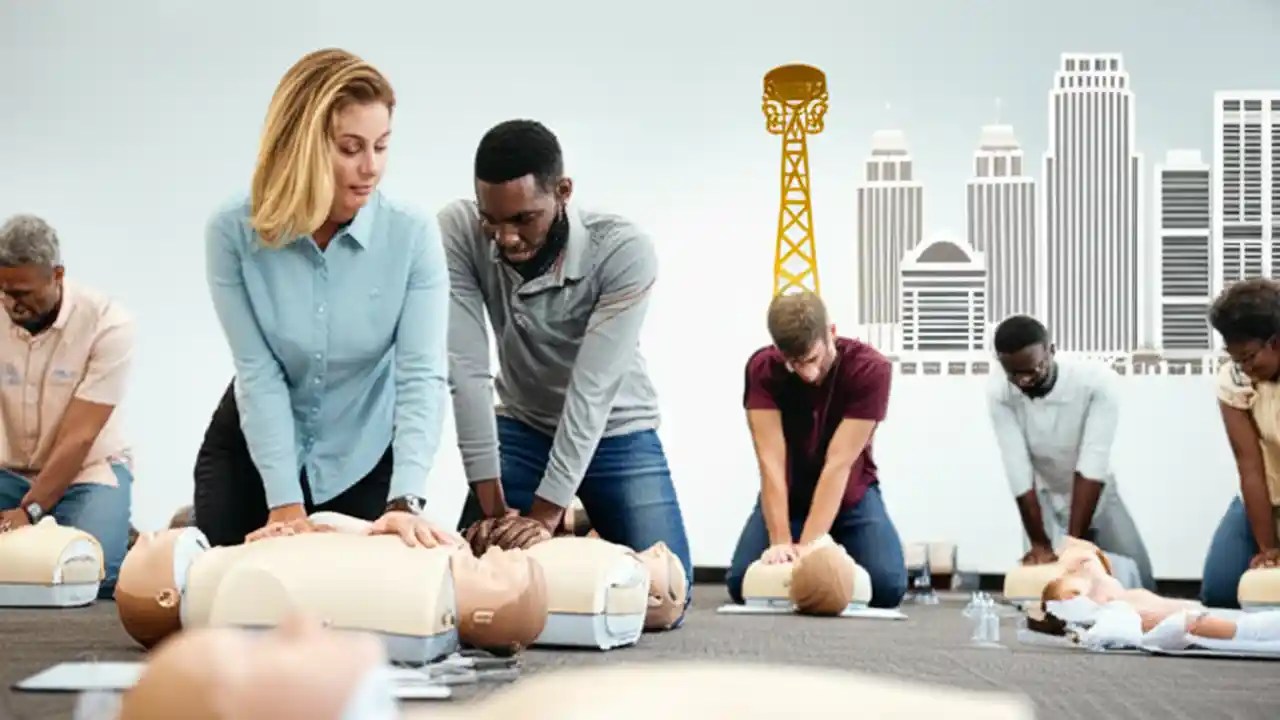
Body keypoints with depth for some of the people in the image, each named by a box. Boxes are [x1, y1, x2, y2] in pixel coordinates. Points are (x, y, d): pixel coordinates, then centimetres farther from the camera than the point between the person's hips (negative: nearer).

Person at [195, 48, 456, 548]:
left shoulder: (413, 236, -20)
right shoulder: (233, 233, -19)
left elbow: (423, 376, -25)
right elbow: (257, 372, -19)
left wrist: (405, 501, -39)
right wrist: (284, 502, -24)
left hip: (364, 459, 0)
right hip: (252, 450, 0)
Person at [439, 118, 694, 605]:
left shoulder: (624, 251, -30)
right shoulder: (458, 232, -24)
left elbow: (593, 388, -31)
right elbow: (467, 370, -26)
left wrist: (542, 515, -33)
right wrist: (492, 505, -28)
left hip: (616, 433, -2)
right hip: (521, 429, 2)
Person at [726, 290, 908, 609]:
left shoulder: (870, 369, -25)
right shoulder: (762, 369, -20)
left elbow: (838, 463, -29)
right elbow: (771, 460, -27)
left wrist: (808, 545, -35)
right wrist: (780, 541, -36)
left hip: (851, 497, -1)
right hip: (787, 497, 1)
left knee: (887, 587, -23)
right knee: (742, 583, -19)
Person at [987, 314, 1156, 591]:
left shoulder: (1098, 381, -30)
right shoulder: (999, 394, -25)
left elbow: (1092, 465, -33)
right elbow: (1018, 473, -25)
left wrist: (1074, 541, -37)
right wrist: (1039, 543, -26)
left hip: (1097, 496, 0)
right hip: (1045, 500, 1)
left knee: (1138, 582, -9)